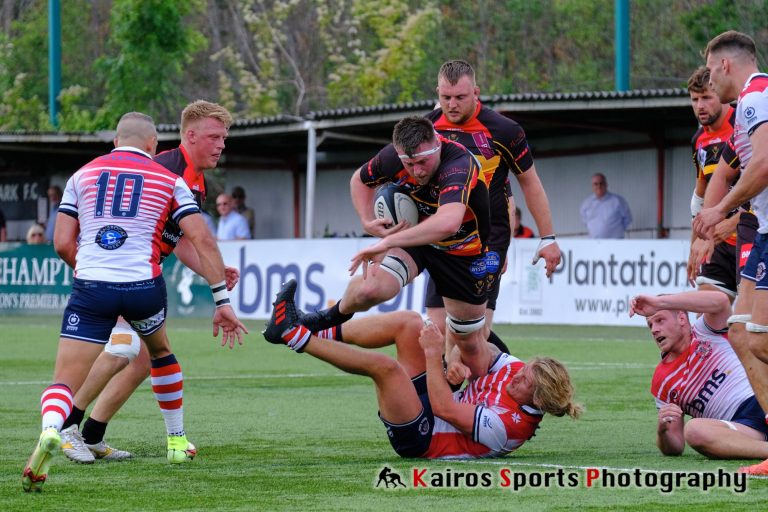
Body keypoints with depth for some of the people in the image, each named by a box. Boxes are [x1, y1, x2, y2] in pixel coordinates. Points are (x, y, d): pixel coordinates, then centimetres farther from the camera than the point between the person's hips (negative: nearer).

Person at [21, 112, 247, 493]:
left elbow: (62, 243, 9)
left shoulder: (83, 175, 15)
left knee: (64, 381, -3)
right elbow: (202, 241, 3)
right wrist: (222, 301, 4)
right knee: (160, 351, 32)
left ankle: (50, 431, -36)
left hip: (90, 288, -1)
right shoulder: (169, 181, 12)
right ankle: (177, 441, 40)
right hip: (143, 286, 1)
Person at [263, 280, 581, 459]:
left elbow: (443, 407, -27)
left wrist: (433, 353, -23)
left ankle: (294, 336, -19)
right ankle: (316, 334, -2)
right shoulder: (516, 369, -5)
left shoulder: (509, 425, -29)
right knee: (407, 322, -5)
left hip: (420, 437, -9)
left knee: (383, 364, -31)